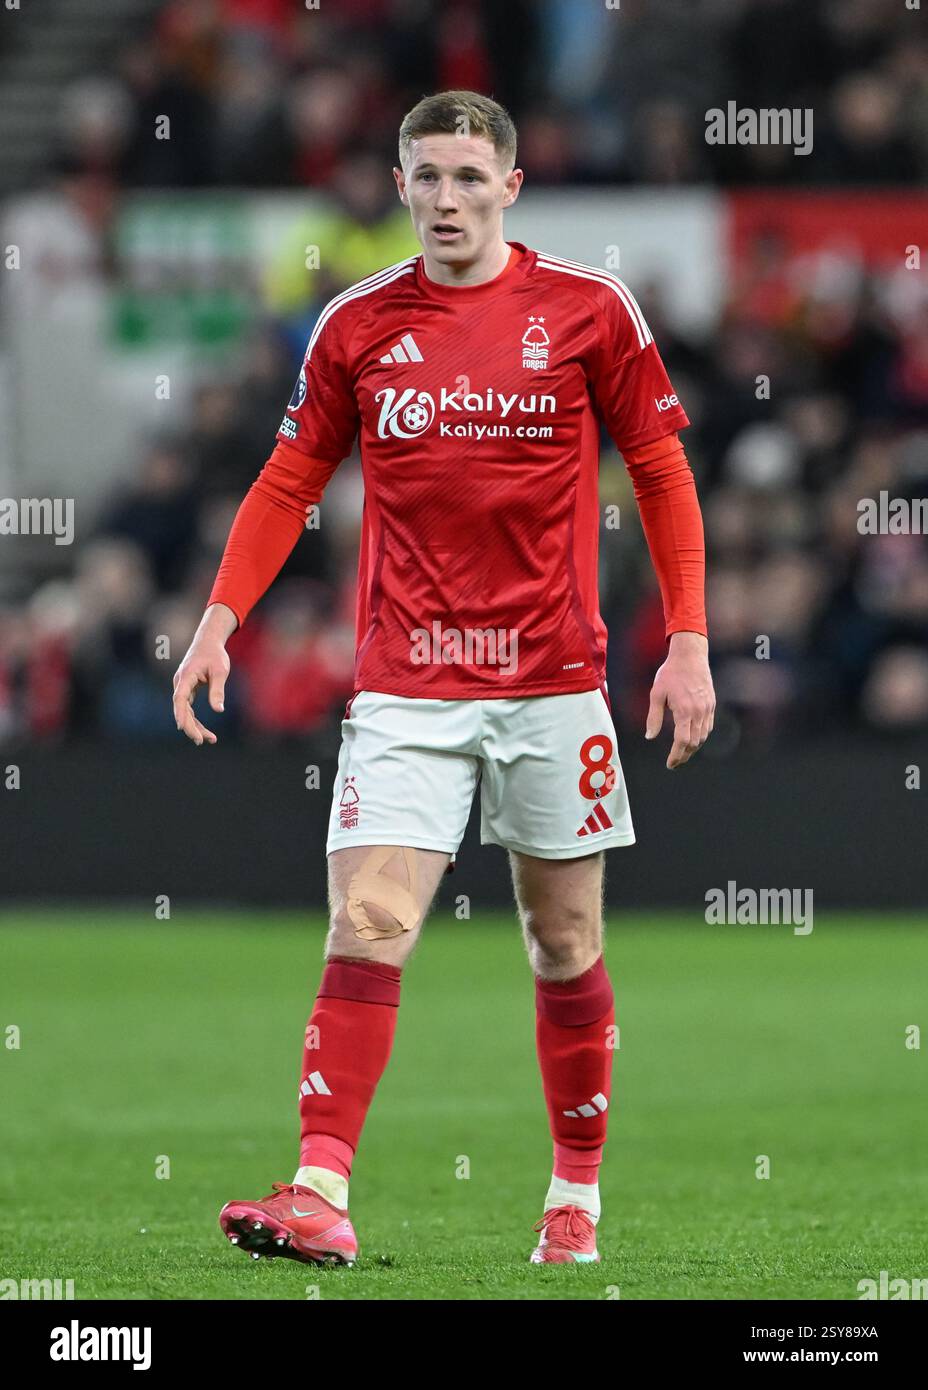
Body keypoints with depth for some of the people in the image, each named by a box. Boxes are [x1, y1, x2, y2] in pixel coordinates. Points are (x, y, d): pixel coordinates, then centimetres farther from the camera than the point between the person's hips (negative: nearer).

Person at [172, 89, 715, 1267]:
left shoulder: (588, 311, -1)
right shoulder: (358, 325, 4)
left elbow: (660, 473, 5)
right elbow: (290, 482, 11)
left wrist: (688, 642, -2)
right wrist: (220, 620, 0)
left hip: (550, 681, 0)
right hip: (403, 687, 0)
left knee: (565, 946, 8)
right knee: (366, 928, -13)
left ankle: (577, 1195, 21)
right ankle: (321, 1195, -20)